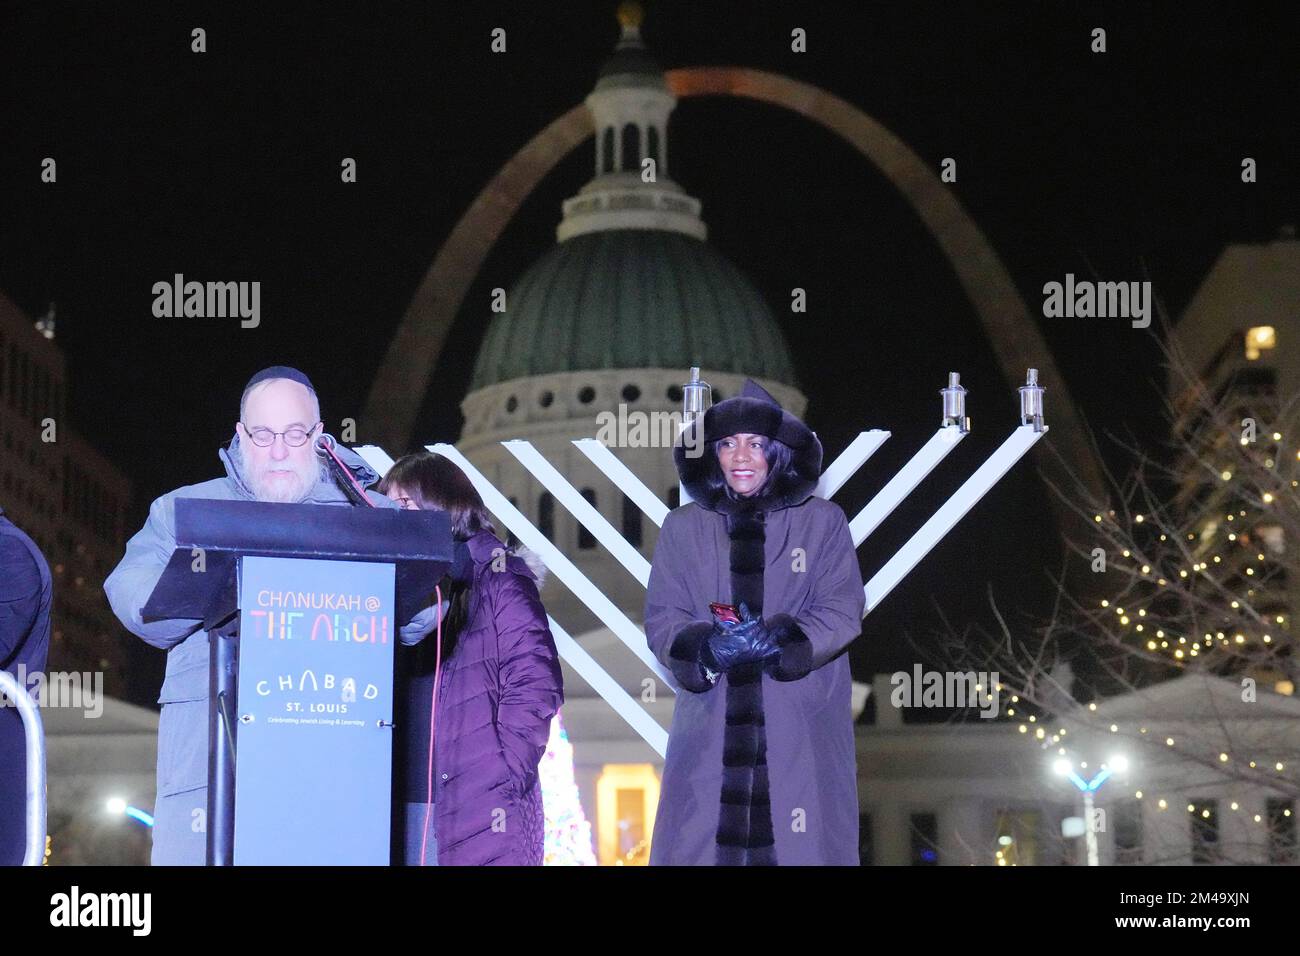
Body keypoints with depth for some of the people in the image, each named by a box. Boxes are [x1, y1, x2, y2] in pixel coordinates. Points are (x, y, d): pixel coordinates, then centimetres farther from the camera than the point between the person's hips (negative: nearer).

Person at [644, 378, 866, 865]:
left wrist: (780, 637, -17)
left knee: (802, 847, -5)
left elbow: (844, 611, 1)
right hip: (710, 728, 1)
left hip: (802, 730, -1)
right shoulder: (682, 527, 10)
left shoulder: (823, 522, 6)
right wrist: (704, 644, -17)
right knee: (698, 843, -6)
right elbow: (661, 619, 5)